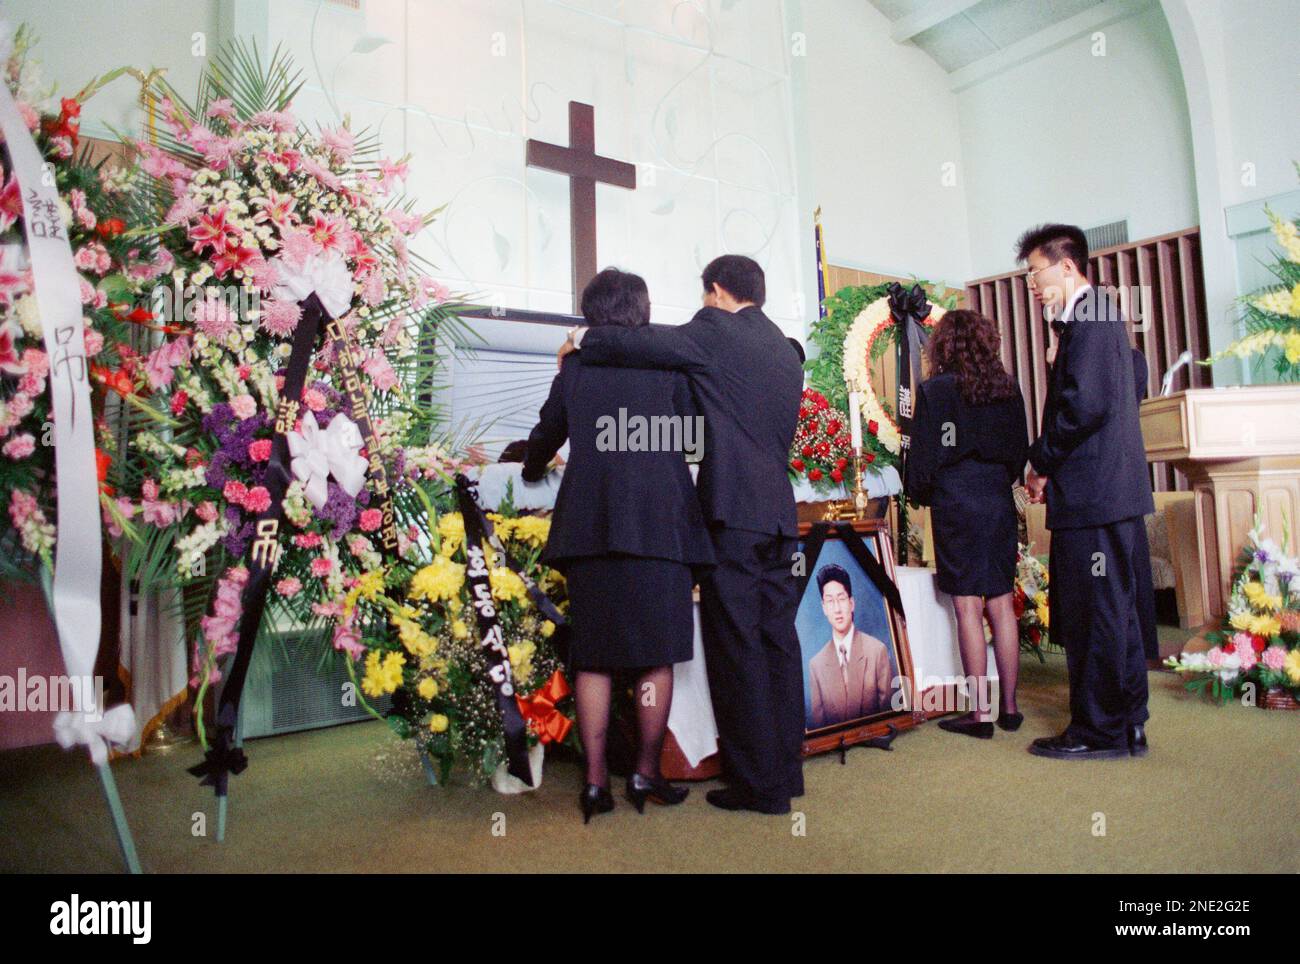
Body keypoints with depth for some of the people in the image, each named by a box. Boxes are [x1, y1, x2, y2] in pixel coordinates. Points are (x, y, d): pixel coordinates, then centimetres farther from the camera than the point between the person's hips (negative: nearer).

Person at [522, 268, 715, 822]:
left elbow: (546, 435, 21)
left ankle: (595, 782, 8)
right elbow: (691, 435, 11)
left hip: (588, 528, 3)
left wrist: (533, 468, 42)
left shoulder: (575, 367, 11)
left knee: (593, 659, 6)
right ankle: (647, 775, 10)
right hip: (656, 526, -2)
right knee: (656, 656, 6)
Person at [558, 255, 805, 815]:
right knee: (777, 641, 13)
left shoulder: (716, 331, -4)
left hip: (733, 513, -8)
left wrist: (580, 340, 5)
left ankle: (758, 784, 5)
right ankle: (785, 770, 22)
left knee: (736, 647, -2)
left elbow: (634, 344, -14)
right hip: (780, 513, 8)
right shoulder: (787, 352, 20)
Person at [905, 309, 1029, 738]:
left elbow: (923, 455, -6)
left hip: (956, 508, -5)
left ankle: (980, 713, 2)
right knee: (1002, 606, 9)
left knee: (968, 608, -2)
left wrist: (919, 493, 11)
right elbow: (1021, 450, 12)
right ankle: (1009, 707, 16)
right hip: (1000, 505, 5)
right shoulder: (1008, 389, 7)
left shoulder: (934, 390, -7)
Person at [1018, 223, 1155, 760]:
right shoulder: (1098, 318, 19)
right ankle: (1127, 724, 25)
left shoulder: (1087, 319, -12)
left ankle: (1100, 730, 8)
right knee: (1117, 611, 15)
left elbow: (1085, 403, -22)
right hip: (1112, 493, 10)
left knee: (1095, 615, -2)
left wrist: (1041, 463, -10)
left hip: (1093, 494, -10)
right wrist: (1050, 465, 13)